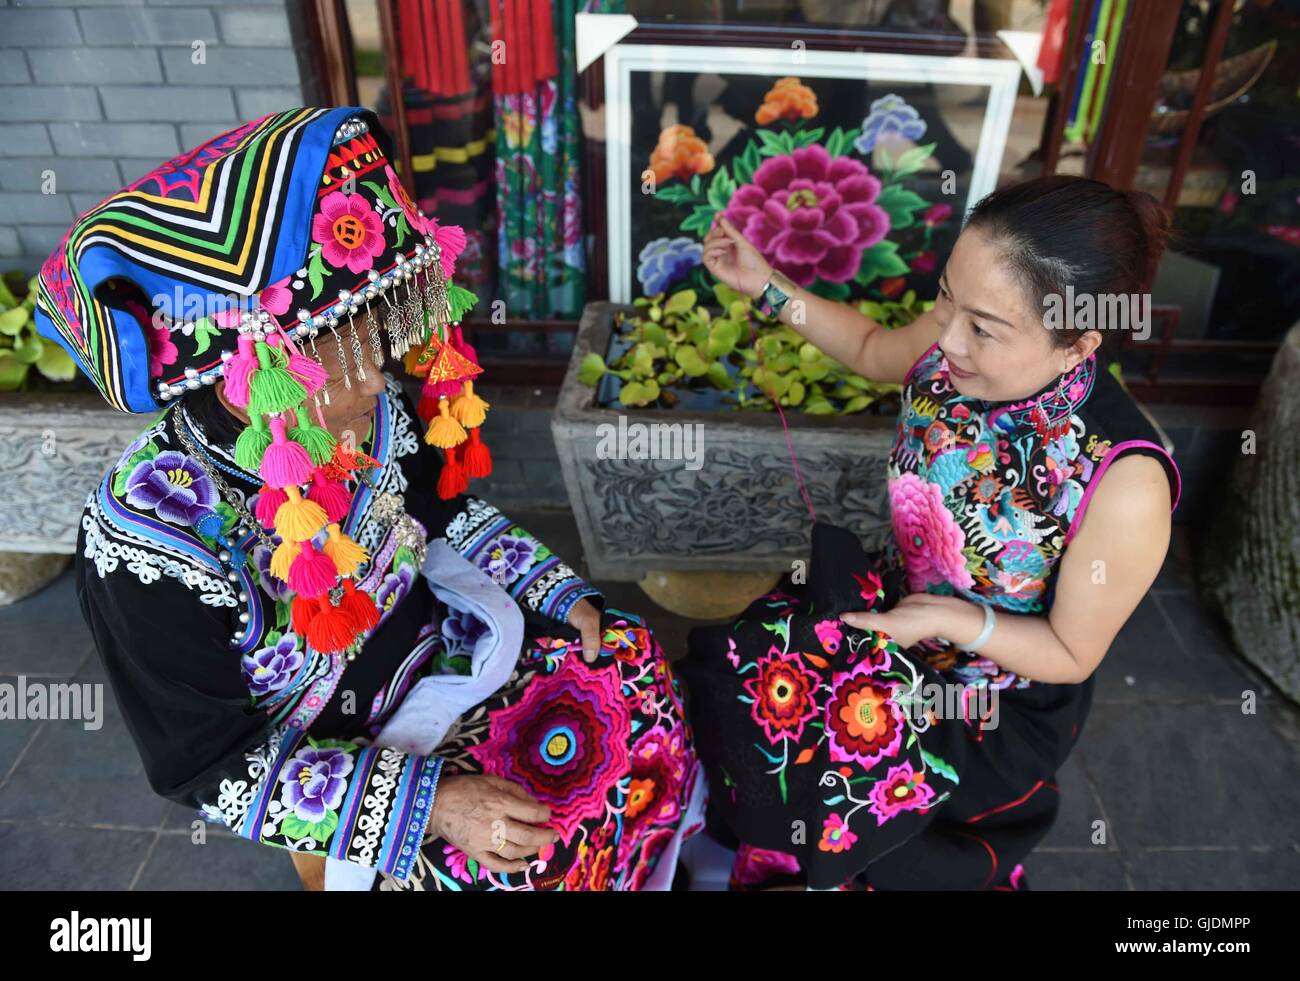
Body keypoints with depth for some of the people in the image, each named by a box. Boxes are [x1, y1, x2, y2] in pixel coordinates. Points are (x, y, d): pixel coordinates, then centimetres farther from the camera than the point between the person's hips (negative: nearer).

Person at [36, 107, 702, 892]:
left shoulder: (365, 410, -14)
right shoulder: (149, 551, -30)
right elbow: (211, 768, -21)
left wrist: (563, 593, -1)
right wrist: (429, 802, -28)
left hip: (435, 642, 6)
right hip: (339, 753, -5)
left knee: (634, 669, 3)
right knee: (528, 852, -18)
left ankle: (657, 854, 31)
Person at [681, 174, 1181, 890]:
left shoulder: (1124, 487, -31)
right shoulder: (956, 347, -18)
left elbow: (1072, 654, -15)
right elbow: (872, 350, 8)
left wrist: (950, 618, -30)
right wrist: (766, 286, -2)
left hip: (999, 703, -5)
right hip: (896, 606, 5)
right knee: (726, 665, -10)